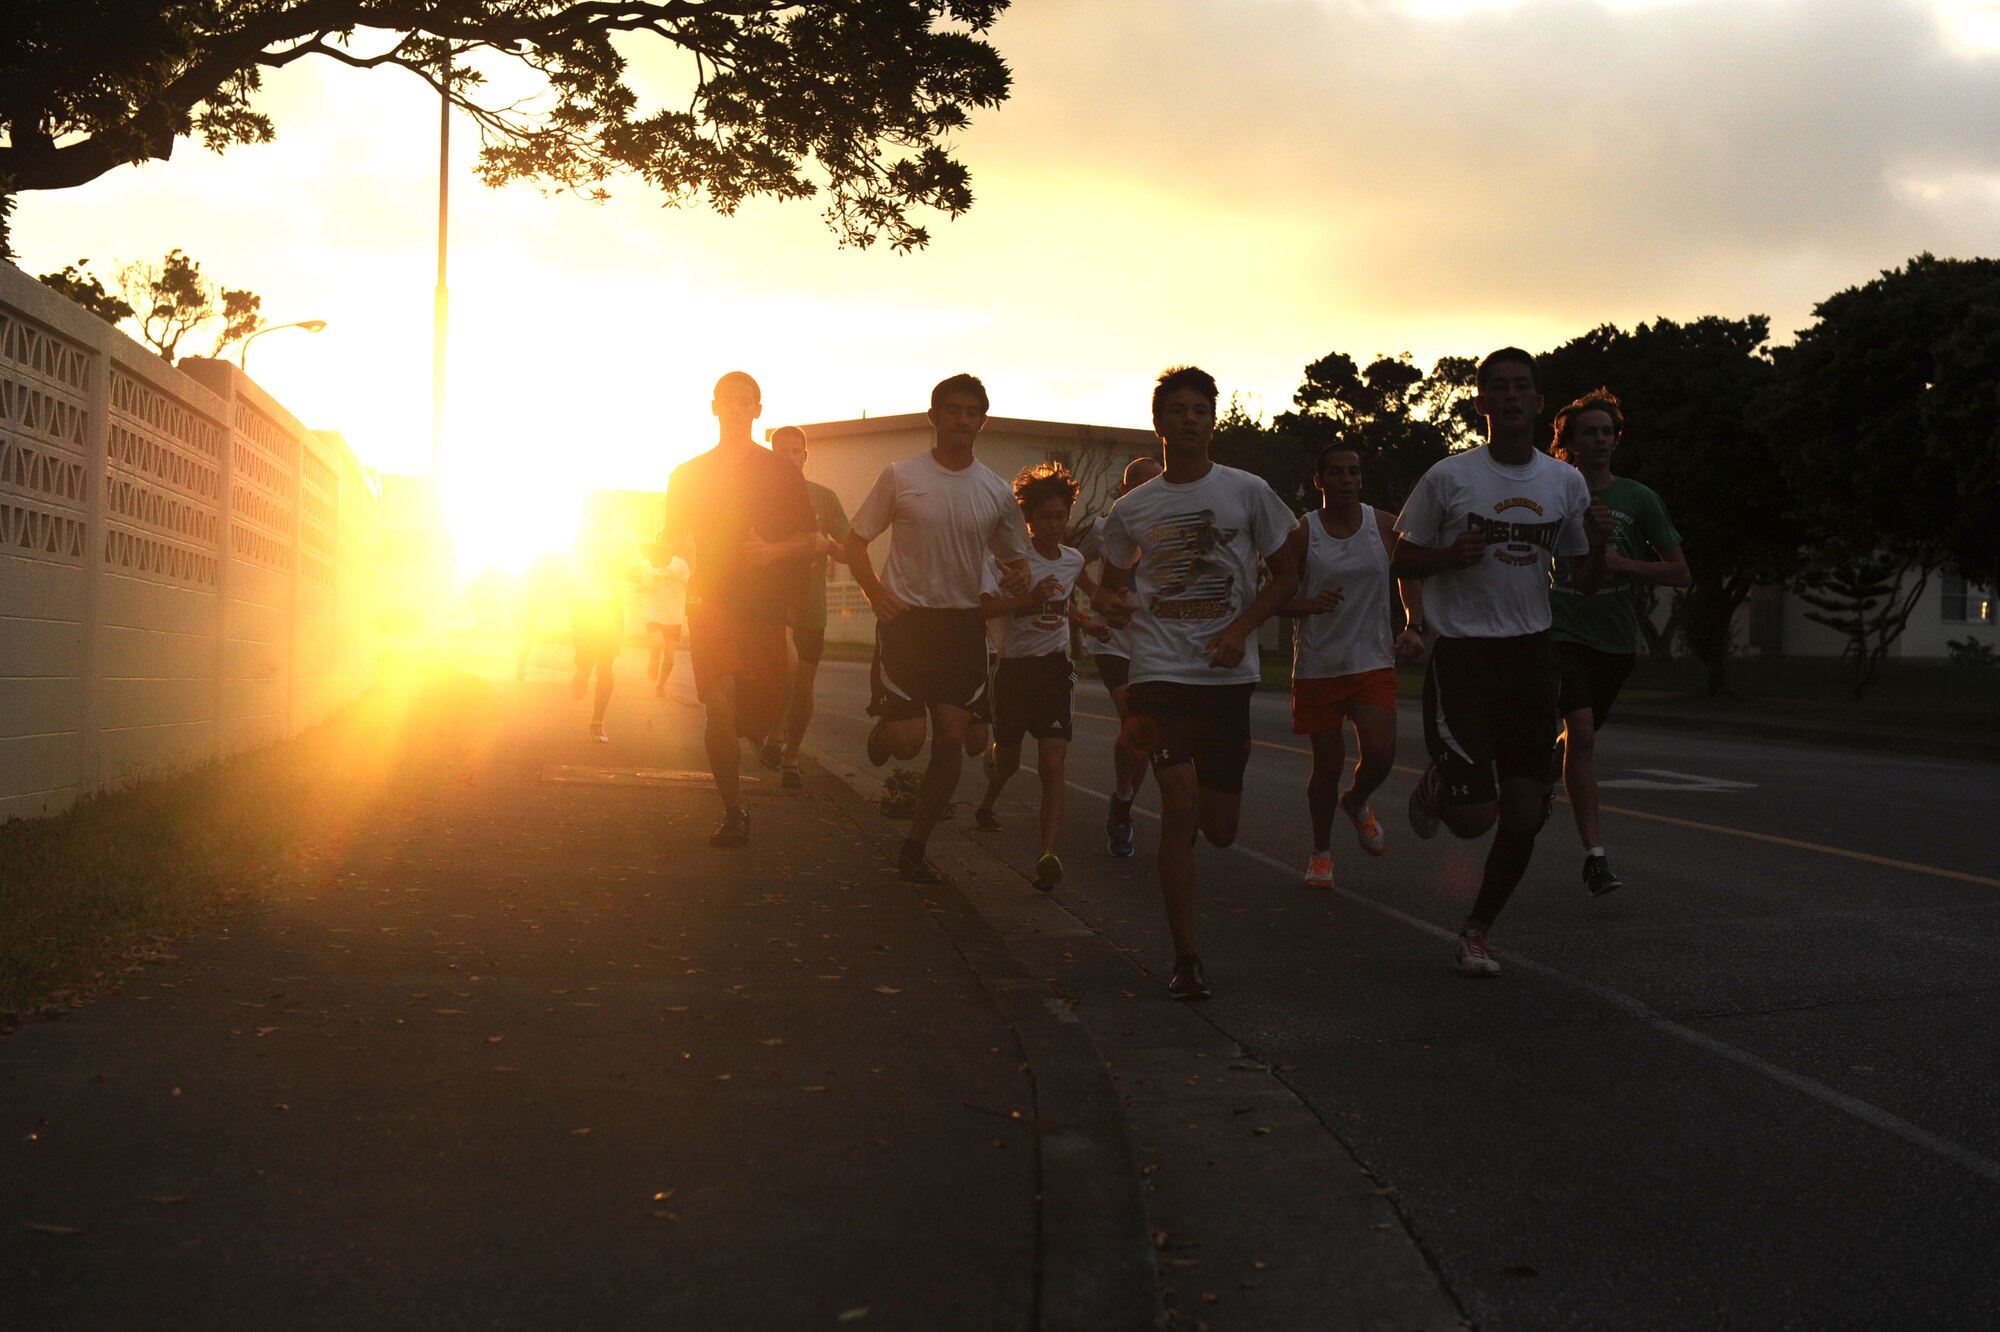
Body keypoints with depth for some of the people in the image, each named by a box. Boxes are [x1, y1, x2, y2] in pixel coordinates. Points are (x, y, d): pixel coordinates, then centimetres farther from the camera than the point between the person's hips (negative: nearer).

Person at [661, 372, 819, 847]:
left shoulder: (782, 473, 6)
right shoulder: (688, 475, 10)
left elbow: (811, 539, 6)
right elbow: (673, 539, 17)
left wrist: (774, 550, -14)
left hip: (765, 608, 0)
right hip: (711, 604, 0)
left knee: (760, 715, 6)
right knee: (720, 706, -18)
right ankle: (733, 813, -8)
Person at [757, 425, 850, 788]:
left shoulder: (824, 497, 7)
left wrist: (827, 545, -16)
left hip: (810, 605, 2)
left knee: (803, 686, 4)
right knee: (789, 665, -25)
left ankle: (790, 758, 22)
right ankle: (775, 737, -2)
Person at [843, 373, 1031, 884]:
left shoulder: (997, 492, 6)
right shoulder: (900, 476, -3)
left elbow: (1015, 556, 17)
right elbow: (855, 542, 2)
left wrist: (1017, 578, -8)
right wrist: (874, 590, -17)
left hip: (964, 622, 3)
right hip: (907, 617, -3)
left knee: (952, 737, -3)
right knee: (908, 740, -10)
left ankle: (915, 848, 12)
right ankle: (882, 732, 29)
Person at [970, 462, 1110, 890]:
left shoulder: (1073, 559, 6)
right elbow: (982, 607, -28)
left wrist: (1085, 621, 19)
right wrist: (1030, 598, -38)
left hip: (1055, 667, 2)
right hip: (1014, 666, -2)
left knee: (1052, 762, -14)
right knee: (1007, 759, 13)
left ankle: (1049, 854, -21)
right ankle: (986, 805, 48)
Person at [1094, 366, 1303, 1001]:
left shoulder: (1247, 492, 3)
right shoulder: (1130, 509, 6)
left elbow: (1286, 575, 8)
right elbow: (1112, 584, 19)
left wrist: (1242, 628, -8)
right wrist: (1111, 603, -6)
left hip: (1228, 675, 1)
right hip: (1160, 669, -1)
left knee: (1219, 828, 4)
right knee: (1180, 805, -15)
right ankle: (1186, 959, -6)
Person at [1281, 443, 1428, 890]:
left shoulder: (1385, 525, 2)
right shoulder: (1302, 532, -3)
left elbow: (1409, 577, 16)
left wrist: (1413, 626, 2)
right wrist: (1310, 604, -23)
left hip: (1373, 662, 1)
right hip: (1318, 664, -1)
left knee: (1380, 752, -14)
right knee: (1328, 762, 1)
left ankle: (1356, 803, 22)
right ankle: (1321, 851, 23)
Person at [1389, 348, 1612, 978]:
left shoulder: (1566, 482, 7)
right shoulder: (1449, 477, -4)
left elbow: (1585, 582, 12)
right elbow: (1402, 560, 3)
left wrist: (1597, 543, -9)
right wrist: (1452, 555, -17)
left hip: (1532, 654, 4)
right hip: (1462, 657, -4)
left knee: (1524, 814, 1)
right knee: (1474, 818, -10)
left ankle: (1477, 929, 22)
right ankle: (1435, 786, 27)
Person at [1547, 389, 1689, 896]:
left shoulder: (1638, 499, 1)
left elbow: (1680, 573, 0)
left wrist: (1620, 562, -14)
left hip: (1616, 639, 2)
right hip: (1563, 632, -2)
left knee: (1581, 737, 15)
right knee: (1580, 733, -18)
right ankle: (1595, 857, -19)